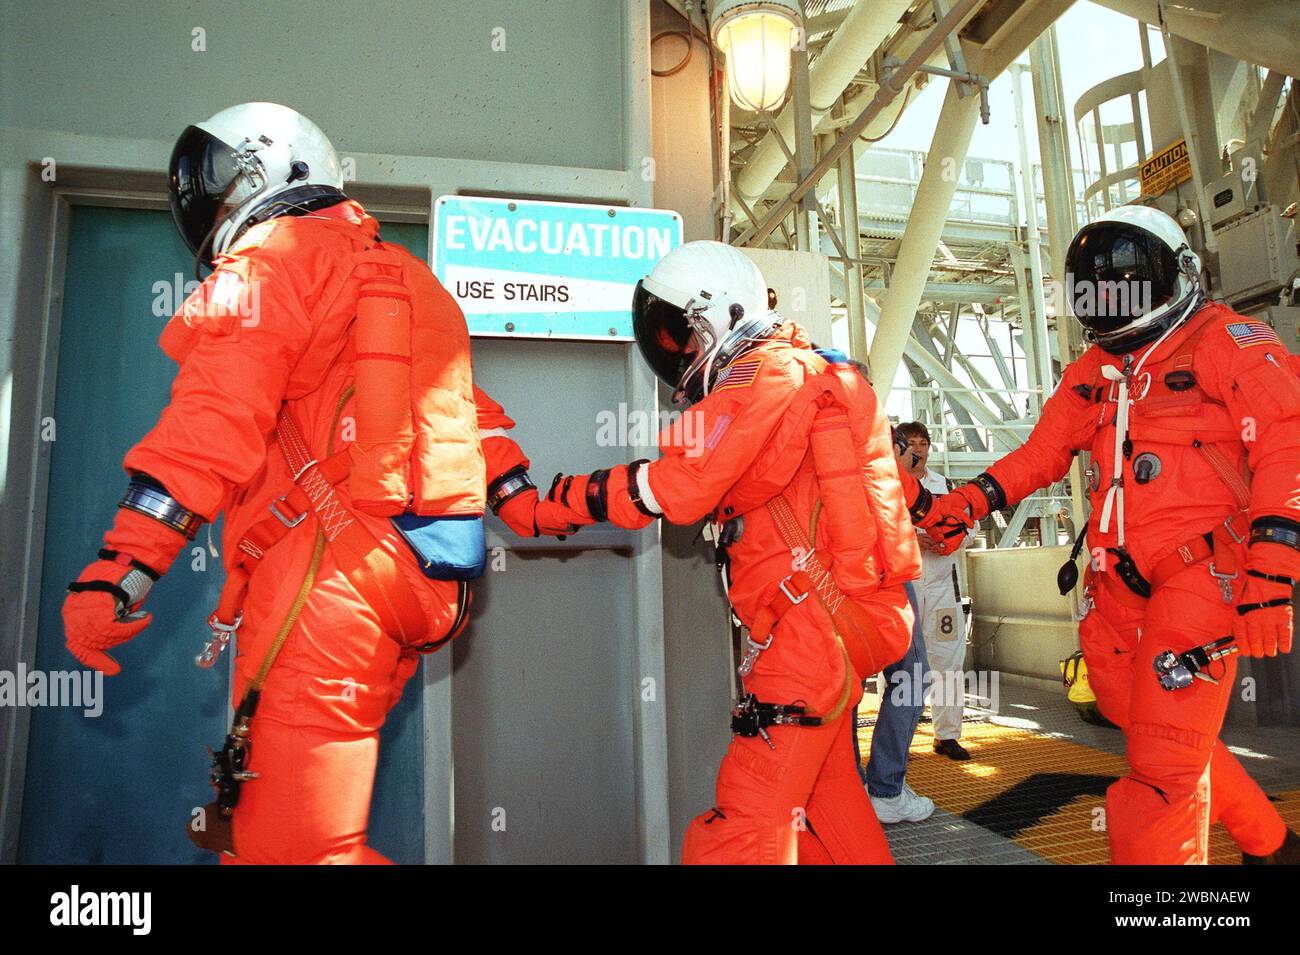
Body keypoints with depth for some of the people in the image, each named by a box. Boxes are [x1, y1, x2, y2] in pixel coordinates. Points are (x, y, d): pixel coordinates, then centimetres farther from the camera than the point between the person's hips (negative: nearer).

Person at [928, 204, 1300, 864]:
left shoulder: (1223, 340, -2)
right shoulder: (1094, 371, 17)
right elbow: (1042, 452, 17)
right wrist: (970, 500, 0)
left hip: (1200, 573, -7)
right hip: (1120, 584, 7)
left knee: (1164, 764, -8)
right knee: (1155, 731, 18)